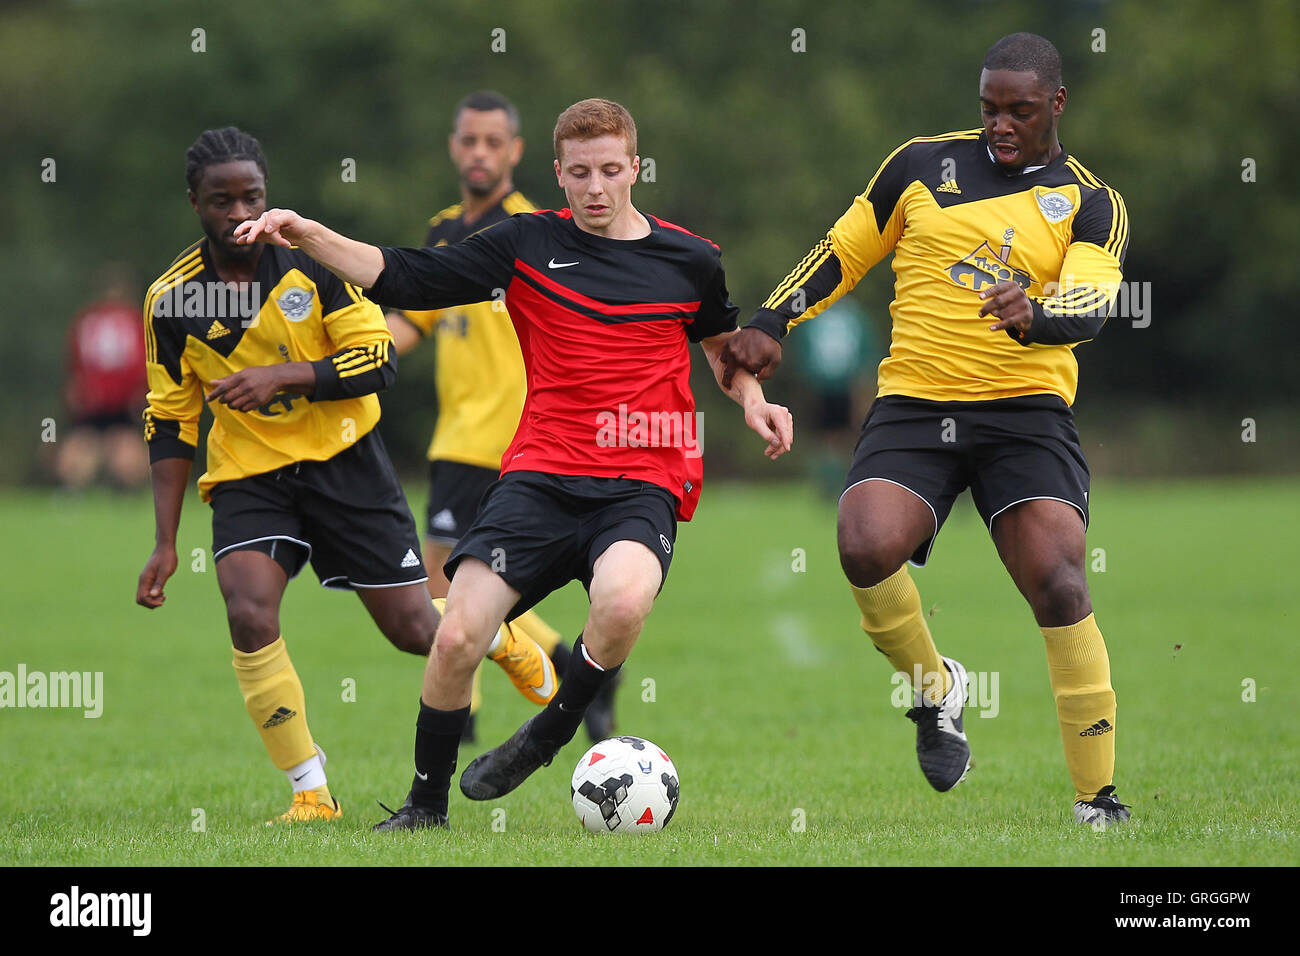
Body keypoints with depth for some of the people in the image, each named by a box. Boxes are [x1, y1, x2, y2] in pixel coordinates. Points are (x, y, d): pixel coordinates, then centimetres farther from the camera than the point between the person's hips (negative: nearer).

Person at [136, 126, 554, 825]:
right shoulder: (171, 299, -6)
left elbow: (376, 361, -11)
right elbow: (169, 423, 2)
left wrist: (283, 376, -27)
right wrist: (165, 544, -2)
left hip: (343, 459, -1)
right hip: (247, 476, 1)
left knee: (415, 631, 2)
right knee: (249, 615, -26)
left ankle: (503, 638, 40)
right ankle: (311, 793, -14)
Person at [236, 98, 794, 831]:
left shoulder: (690, 261, 8)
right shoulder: (529, 244, 7)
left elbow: (724, 343, 28)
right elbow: (402, 278, 5)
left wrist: (753, 401, 9)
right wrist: (307, 236, -7)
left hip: (643, 483, -1)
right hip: (541, 476, 1)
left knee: (623, 601, -35)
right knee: (457, 637, -15)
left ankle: (547, 736, -6)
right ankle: (427, 802, 10)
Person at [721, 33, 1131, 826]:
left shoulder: (1091, 204, 5)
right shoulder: (924, 165, 11)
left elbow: (1091, 304, -12)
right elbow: (843, 252, 21)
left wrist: (1032, 316, -34)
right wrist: (771, 324, 10)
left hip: (1026, 408, -2)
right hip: (914, 403, 2)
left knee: (1056, 579, -21)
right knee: (867, 547, -25)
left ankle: (1100, 800, -11)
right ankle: (936, 688, 6)